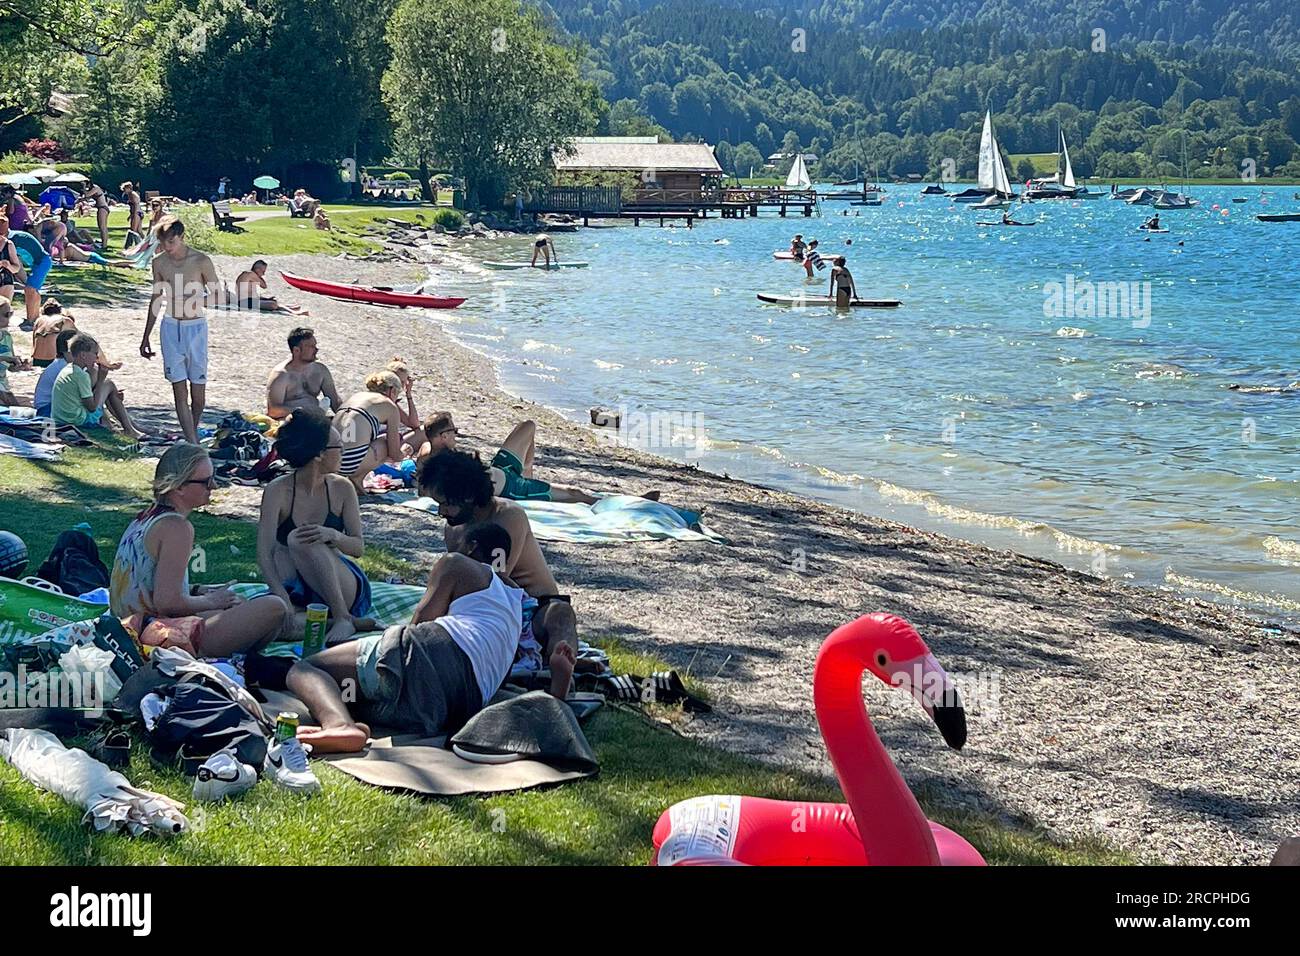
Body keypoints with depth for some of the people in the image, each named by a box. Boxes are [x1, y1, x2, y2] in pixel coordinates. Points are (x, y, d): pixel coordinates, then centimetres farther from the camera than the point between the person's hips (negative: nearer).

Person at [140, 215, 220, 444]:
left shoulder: (201, 261, -9)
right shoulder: (159, 262, 3)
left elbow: (217, 294, 0)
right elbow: (156, 300, 14)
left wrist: (197, 301, -21)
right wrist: (146, 337, 17)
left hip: (195, 326, -2)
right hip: (170, 327, 2)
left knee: (198, 388, 2)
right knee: (179, 390, -5)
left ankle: (193, 431, 28)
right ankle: (192, 442, -6)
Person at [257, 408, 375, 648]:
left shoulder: (341, 488, -1)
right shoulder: (278, 491, -8)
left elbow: (359, 547, -3)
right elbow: (264, 554, -16)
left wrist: (332, 535, -27)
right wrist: (283, 600, -32)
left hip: (345, 588, 1)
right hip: (298, 591, 0)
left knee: (299, 540, -29)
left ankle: (343, 618, -26)